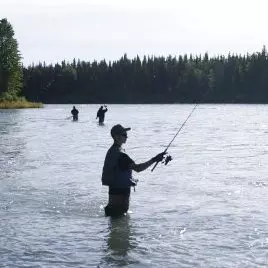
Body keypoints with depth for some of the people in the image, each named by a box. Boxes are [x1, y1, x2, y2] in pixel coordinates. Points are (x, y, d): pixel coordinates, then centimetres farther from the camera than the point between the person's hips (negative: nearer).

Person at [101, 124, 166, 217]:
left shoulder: (111, 150, 8)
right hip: (120, 190, -10)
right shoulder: (120, 154, -25)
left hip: (114, 188, 10)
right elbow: (137, 168, -33)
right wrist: (154, 160, -32)